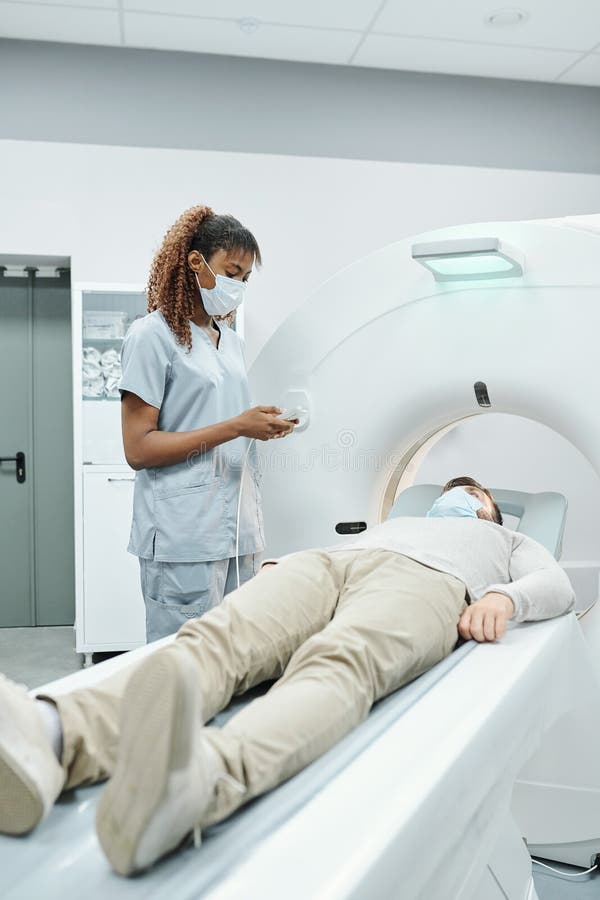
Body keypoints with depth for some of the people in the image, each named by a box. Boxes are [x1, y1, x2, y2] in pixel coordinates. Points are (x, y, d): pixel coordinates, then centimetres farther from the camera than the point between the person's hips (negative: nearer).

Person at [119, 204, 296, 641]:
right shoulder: (153, 336, -4)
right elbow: (138, 449, -11)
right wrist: (235, 426, -16)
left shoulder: (232, 341, 17)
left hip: (241, 533, 7)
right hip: (184, 540, -7)